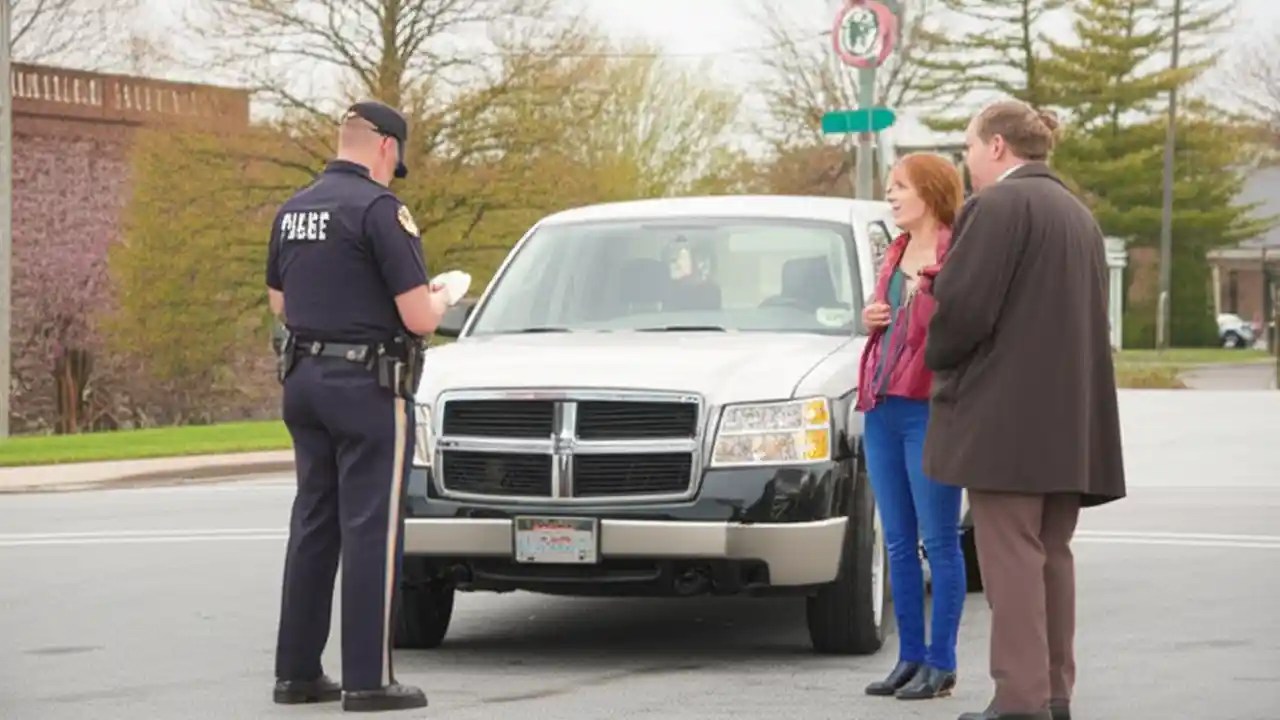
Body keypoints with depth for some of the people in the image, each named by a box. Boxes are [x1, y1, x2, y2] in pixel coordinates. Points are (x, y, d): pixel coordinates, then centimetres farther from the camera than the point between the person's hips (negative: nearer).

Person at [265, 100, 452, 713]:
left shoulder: (292, 210, 10)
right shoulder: (379, 208, -14)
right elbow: (418, 317, -16)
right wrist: (439, 299, 5)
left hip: (303, 380, 8)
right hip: (367, 386, -8)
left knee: (313, 524, 13)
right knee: (371, 529, -4)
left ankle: (296, 670, 15)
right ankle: (368, 679, -4)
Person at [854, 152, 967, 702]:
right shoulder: (896, 253, 16)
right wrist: (870, 319, 9)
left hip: (929, 409, -8)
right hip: (882, 408, 8)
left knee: (939, 541, -2)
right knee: (898, 544, 10)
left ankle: (940, 663, 3)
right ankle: (910, 657, 15)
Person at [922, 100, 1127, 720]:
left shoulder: (998, 205, -10)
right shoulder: (1078, 215, 19)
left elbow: (963, 305, -17)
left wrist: (939, 360, 3)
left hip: (1005, 412, -9)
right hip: (1071, 414, 9)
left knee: (1011, 553, -8)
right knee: (1051, 552, 12)